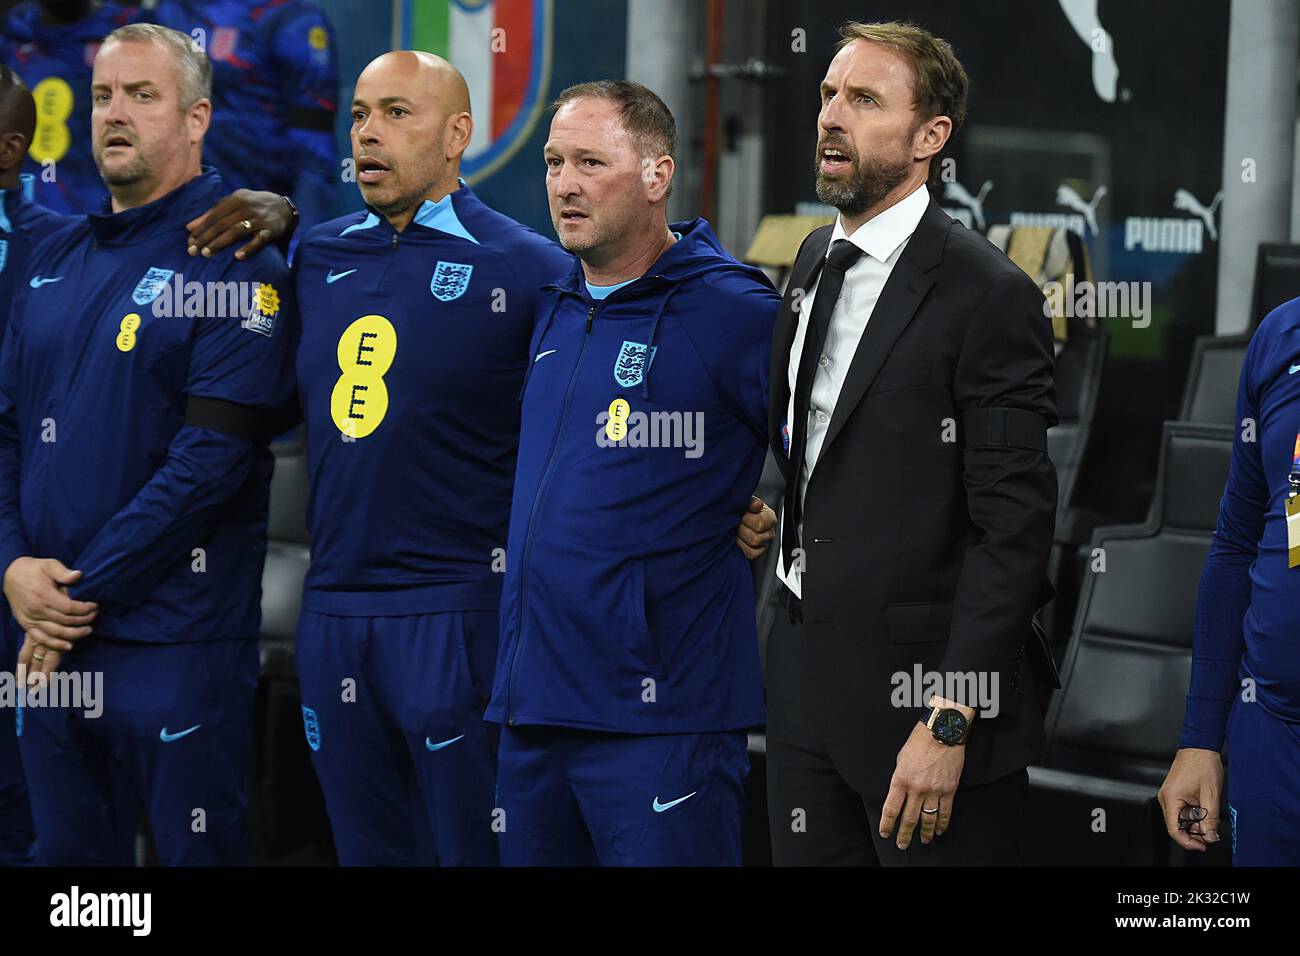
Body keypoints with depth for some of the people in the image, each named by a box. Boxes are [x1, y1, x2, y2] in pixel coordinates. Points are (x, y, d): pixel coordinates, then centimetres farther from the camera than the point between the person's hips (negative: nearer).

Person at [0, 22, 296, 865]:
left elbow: (213, 456, -16)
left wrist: (85, 590, -15)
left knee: (198, 848, 3)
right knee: (69, 850, 15)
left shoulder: (235, 262, -8)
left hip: (175, 638, -6)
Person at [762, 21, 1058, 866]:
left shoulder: (989, 294, -15)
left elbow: (1015, 527, -18)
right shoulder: (817, 257, 10)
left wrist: (949, 724, -22)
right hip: (806, 671, 7)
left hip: (924, 678, -7)